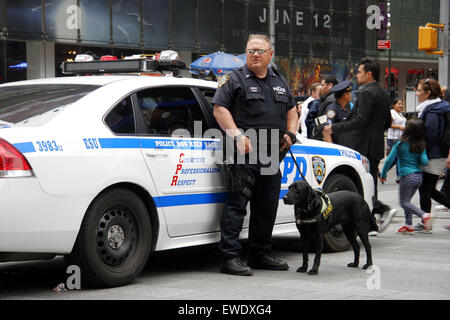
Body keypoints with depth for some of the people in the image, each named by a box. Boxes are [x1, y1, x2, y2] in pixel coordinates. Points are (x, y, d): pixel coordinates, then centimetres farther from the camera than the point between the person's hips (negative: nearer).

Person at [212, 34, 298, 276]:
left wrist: (290, 133, 9)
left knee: (267, 207, 11)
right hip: (244, 155, -7)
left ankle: (261, 255, 22)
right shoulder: (235, 79, -1)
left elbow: (291, 110, 28)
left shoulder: (280, 82, 19)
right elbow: (219, 109, -9)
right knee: (237, 204, -10)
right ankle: (230, 257, -9)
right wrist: (238, 136, -19)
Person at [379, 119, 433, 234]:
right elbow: (424, 162, -6)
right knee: (407, 200, 17)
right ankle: (408, 225, 13)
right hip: (419, 176, 6)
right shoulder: (421, 146, 3)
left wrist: (383, 174, 4)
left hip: (407, 176, -6)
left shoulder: (400, 144, -5)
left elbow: (389, 160, -6)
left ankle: (424, 215, -18)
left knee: (404, 202, 0)